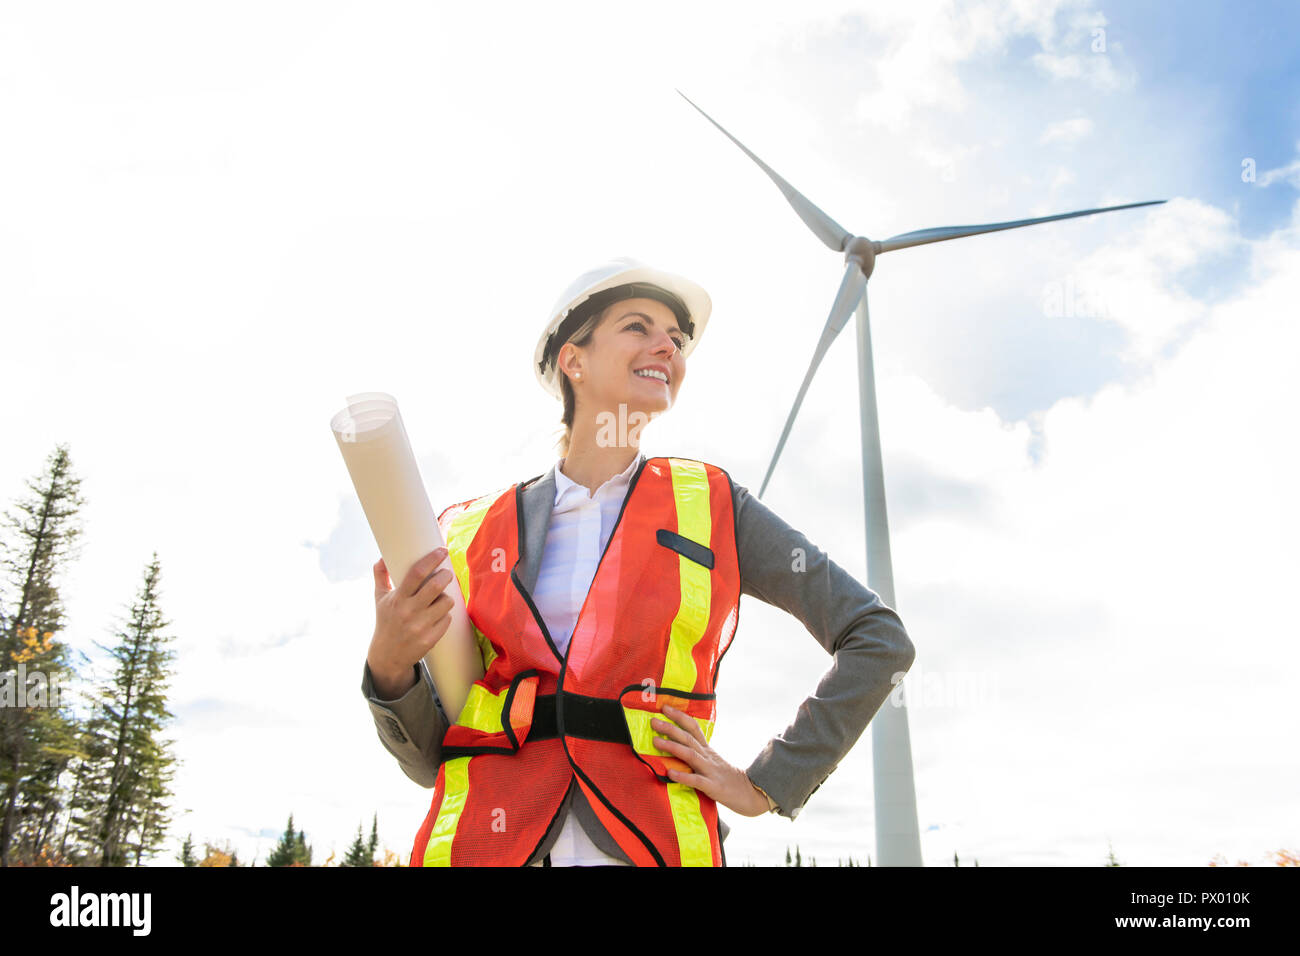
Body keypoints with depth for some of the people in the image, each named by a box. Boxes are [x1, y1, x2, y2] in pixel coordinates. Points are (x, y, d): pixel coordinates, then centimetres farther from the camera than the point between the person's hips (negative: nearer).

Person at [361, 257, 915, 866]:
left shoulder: (711, 508, 3)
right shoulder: (474, 532, 6)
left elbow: (880, 639, 4)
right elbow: (428, 758, 8)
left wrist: (765, 785, 0)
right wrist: (390, 667, -12)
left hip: (649, 843, 0)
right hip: (485, 845, 1)